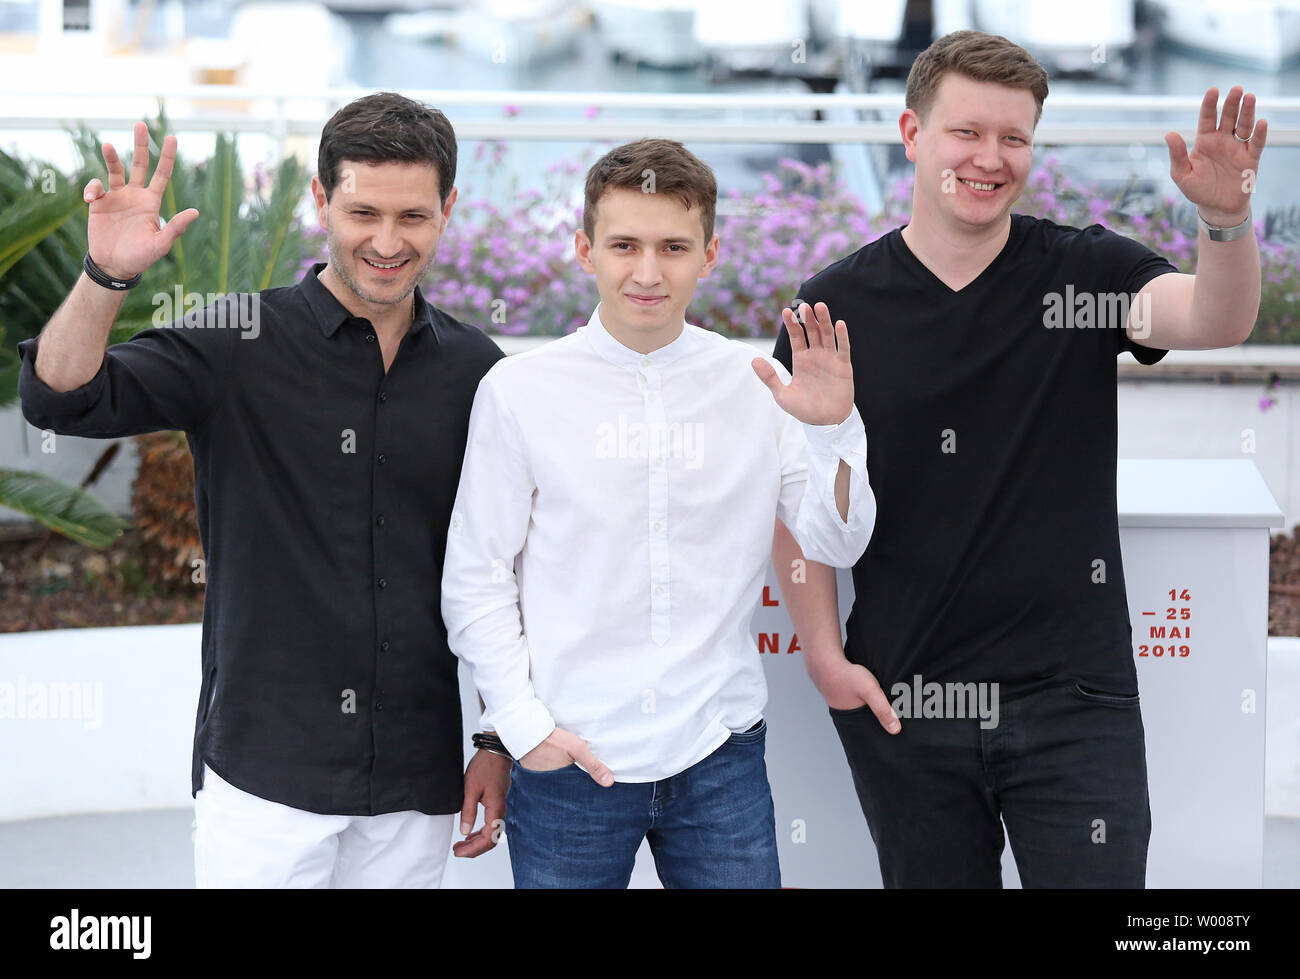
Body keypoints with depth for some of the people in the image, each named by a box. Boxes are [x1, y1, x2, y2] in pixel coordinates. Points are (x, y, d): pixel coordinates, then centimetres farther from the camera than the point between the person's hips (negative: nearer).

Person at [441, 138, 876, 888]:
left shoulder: (758, 385, 3)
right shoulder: (519, 391, -3)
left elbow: (837, 546, 2)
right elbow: (476, 581, 1)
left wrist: (833, 430, -14)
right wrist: (523, 720, -6)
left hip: (720, 754, 2)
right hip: (569, 760, -1)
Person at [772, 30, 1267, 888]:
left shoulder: (1087, 272, 0)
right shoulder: (839, 305, 0)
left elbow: (1217, 320, -19)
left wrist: (1225, 216, -39)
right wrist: (825, 655, -2)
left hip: (1072, 690, -1)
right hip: (900, 699, 1)